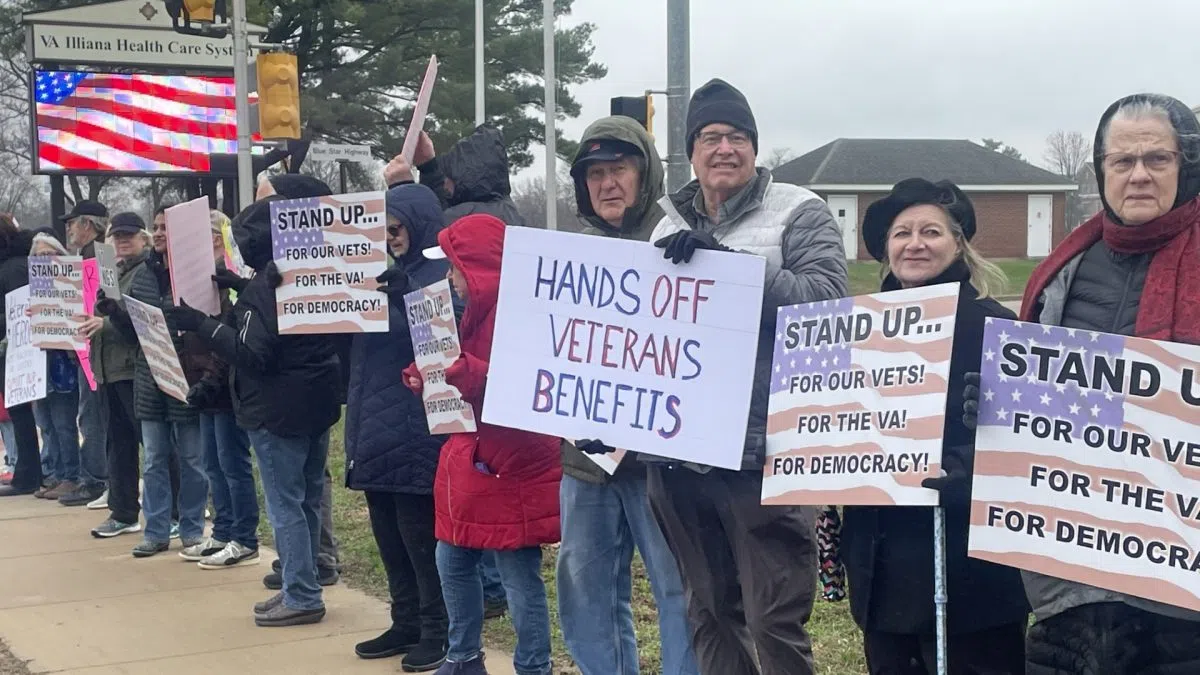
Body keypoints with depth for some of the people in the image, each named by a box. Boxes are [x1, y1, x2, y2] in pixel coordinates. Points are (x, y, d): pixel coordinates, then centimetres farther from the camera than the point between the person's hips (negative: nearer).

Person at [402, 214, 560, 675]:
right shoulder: (478, 310, 15)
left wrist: (462, 372, -33)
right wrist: (429, 378, 7)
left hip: (511, 467, -11)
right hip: (472, 460, 11)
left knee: (519, 580, -2)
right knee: (453, 562, 17)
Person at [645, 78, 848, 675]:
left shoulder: (798, 212, -1)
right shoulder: (670, 225, 15)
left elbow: (827, 298, -17)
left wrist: (729, 260, -23)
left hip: (761, 453, -5)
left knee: (774, 623, -1)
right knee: (710, 613, 16)